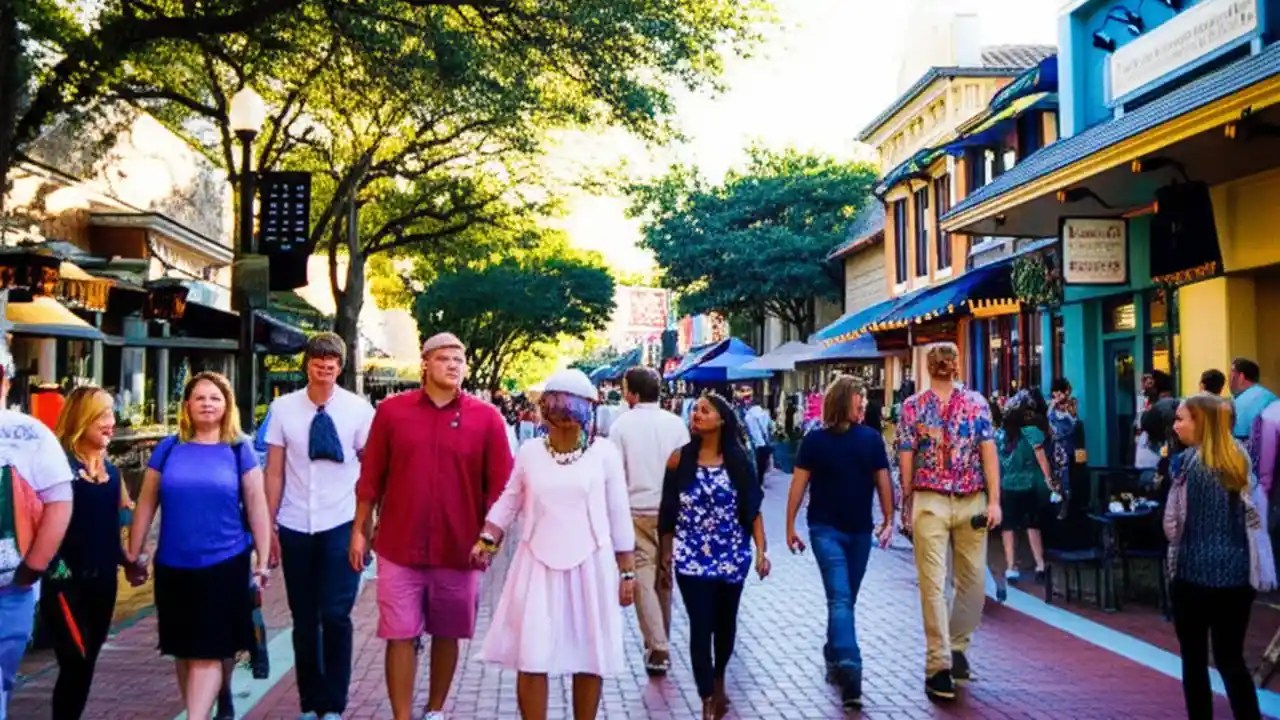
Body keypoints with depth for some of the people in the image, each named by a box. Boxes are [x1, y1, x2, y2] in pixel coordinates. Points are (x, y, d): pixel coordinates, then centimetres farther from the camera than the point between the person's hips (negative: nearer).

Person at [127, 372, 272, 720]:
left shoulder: (240, 450, -1)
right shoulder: (168, 448, 3)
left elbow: (256, 505, 0)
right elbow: (146, 504, 8)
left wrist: (263, 559, -2)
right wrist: (133, 553, 6)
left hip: (225, 564, -3)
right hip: (173, 566, 3)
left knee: (208, 652, -3)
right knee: (183, 649, 13)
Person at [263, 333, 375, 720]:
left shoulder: (358, 408, -6)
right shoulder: (283, 408, -1)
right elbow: (274, 471, 2)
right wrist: (268, 526, 2)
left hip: (340, 526, -2)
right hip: (295, 527, 2)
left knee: (335, 615, -5)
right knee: (303, 620, 11)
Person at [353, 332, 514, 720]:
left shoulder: (486, 417, -2)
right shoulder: (391, 410, -1)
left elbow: (500, 485, 1)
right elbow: (371, 477, 4)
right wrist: (359, 530, 3)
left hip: (459, 549, 1)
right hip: (399, 547, -1)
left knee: (447, 635, 14)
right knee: (401, 636, 2)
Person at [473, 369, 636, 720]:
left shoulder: (604, 452, -3)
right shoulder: (529, 453, 2)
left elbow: (619, 515, 1)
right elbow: (508, 502, 13)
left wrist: (627, 571, 2)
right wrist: (487, 539, -3)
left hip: (590, 566, -1)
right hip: (538, 566, 1)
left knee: (589, 658, 7)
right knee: (531, 658, -2)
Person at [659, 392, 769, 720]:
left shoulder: (738, 461, -3)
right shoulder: (679, 459, -4)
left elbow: (753, 509, -1)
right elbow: (669, 513, 1)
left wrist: (761, 550, -9)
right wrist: (666, 556, 2)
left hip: (733, 556, 2)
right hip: (692, 558, -1)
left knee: (725, 623, 17)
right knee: (701, 627, -4)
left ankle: (719, 679, 41)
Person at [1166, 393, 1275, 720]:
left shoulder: (1188, 461, -10)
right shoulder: (1241, 458, 6)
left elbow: (1173, 524, -10)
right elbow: (1257, 516, 8)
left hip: (1195, 572, -5)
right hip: (1238, 573, 5)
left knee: (1195, 660, 8)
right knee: (1231, 658, 14)